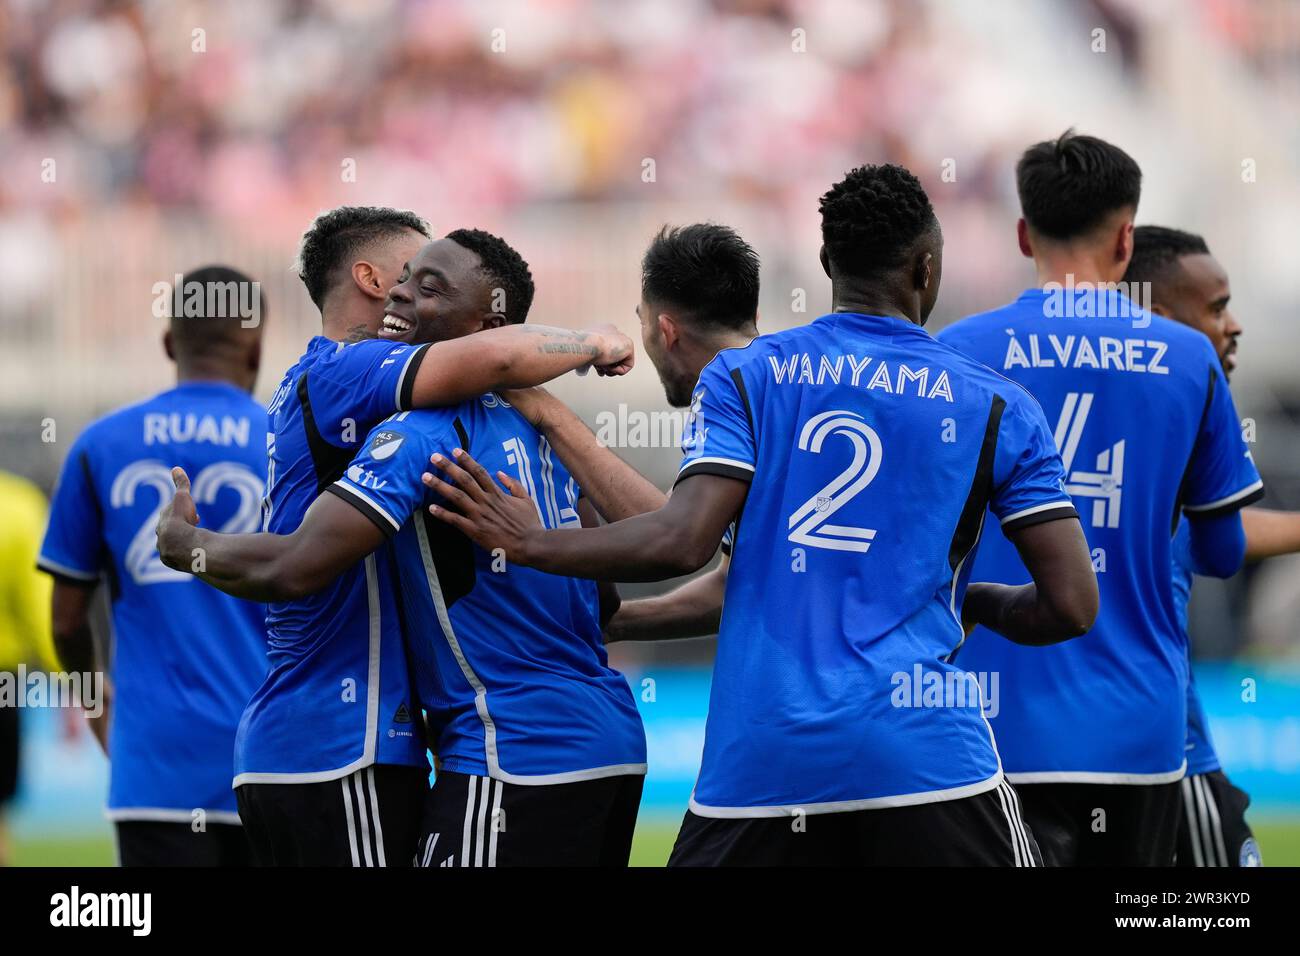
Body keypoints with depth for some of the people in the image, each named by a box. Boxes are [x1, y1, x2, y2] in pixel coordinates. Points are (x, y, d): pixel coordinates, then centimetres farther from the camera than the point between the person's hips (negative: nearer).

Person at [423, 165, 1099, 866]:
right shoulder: (997, 408, 6)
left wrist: (527, 544, 7)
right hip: (927, 755, -1)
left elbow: (682, 543, -7)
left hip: (758, 758, 1)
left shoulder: (742, 378, 6)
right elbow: (1072, 606, 2)